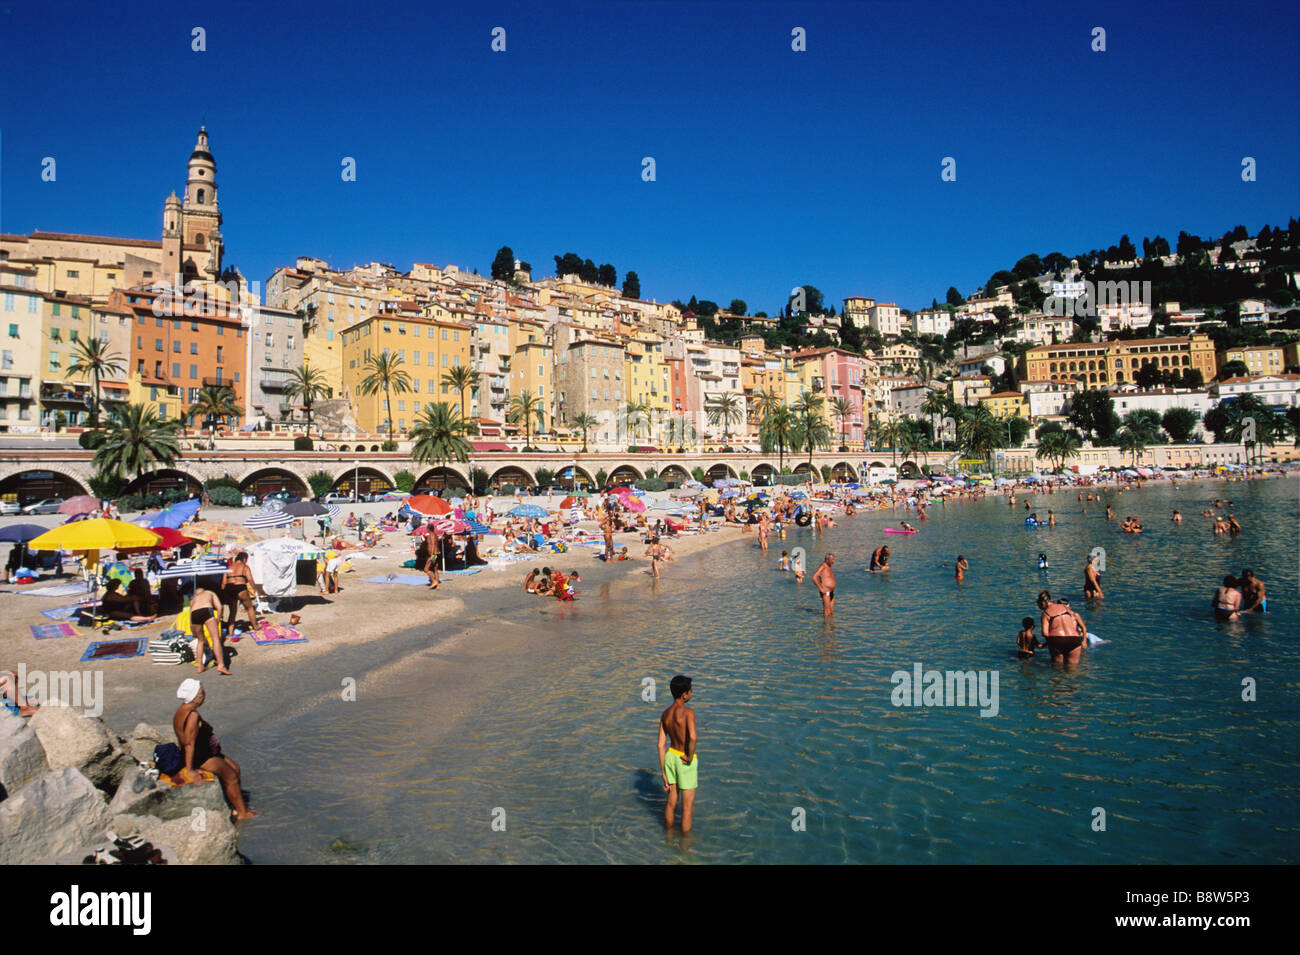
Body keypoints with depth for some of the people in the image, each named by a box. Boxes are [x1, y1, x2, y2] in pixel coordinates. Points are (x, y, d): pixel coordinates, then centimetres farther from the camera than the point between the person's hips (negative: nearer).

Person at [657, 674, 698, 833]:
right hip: (685, 762, -6)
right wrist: (690, 758, -19)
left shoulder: (665, 714, -1)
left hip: (671, 757, 6)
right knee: (688, 806, 11)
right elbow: (693, 738, -37)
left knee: (671, 802, 23)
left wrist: (663, 772, 4)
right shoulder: (688, 712, -21)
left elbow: (661, 744, 0)